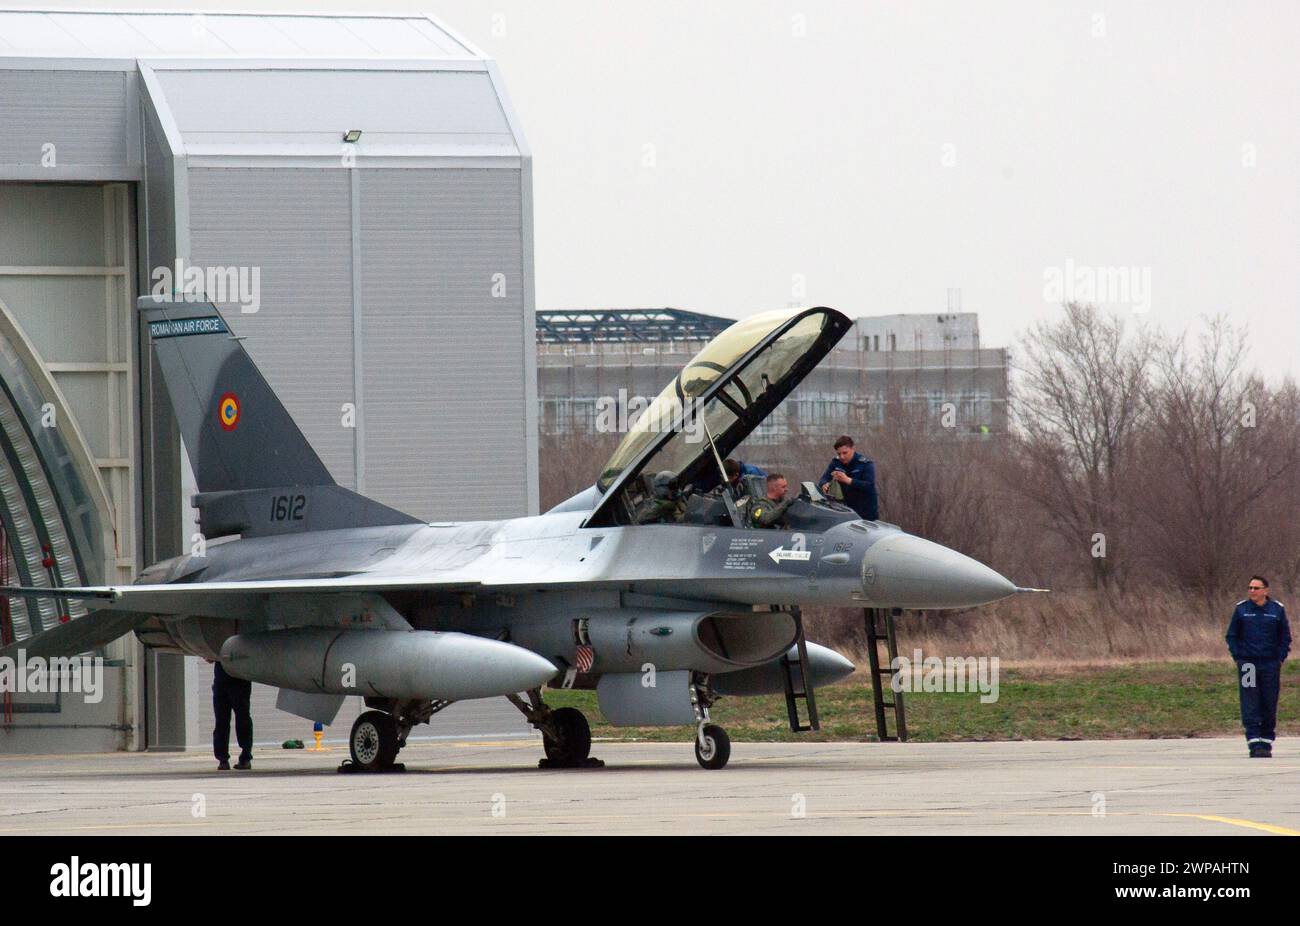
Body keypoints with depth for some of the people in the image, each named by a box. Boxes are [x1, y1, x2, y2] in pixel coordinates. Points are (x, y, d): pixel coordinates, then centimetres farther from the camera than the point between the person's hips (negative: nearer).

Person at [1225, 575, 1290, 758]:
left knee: (1269, 705, 4)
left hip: (1271, 664, 1)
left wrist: (1280, 659, 1)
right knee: (1250, 705, -8)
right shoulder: (1241, 609, 3)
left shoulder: (1277, 610, 4)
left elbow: (1285, 637, 11)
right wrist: (1237, 657, 0)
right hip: (1247, 664, -1)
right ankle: (1254, 743, -11)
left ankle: (1266, 743, 13)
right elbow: (1231, 636, 10)